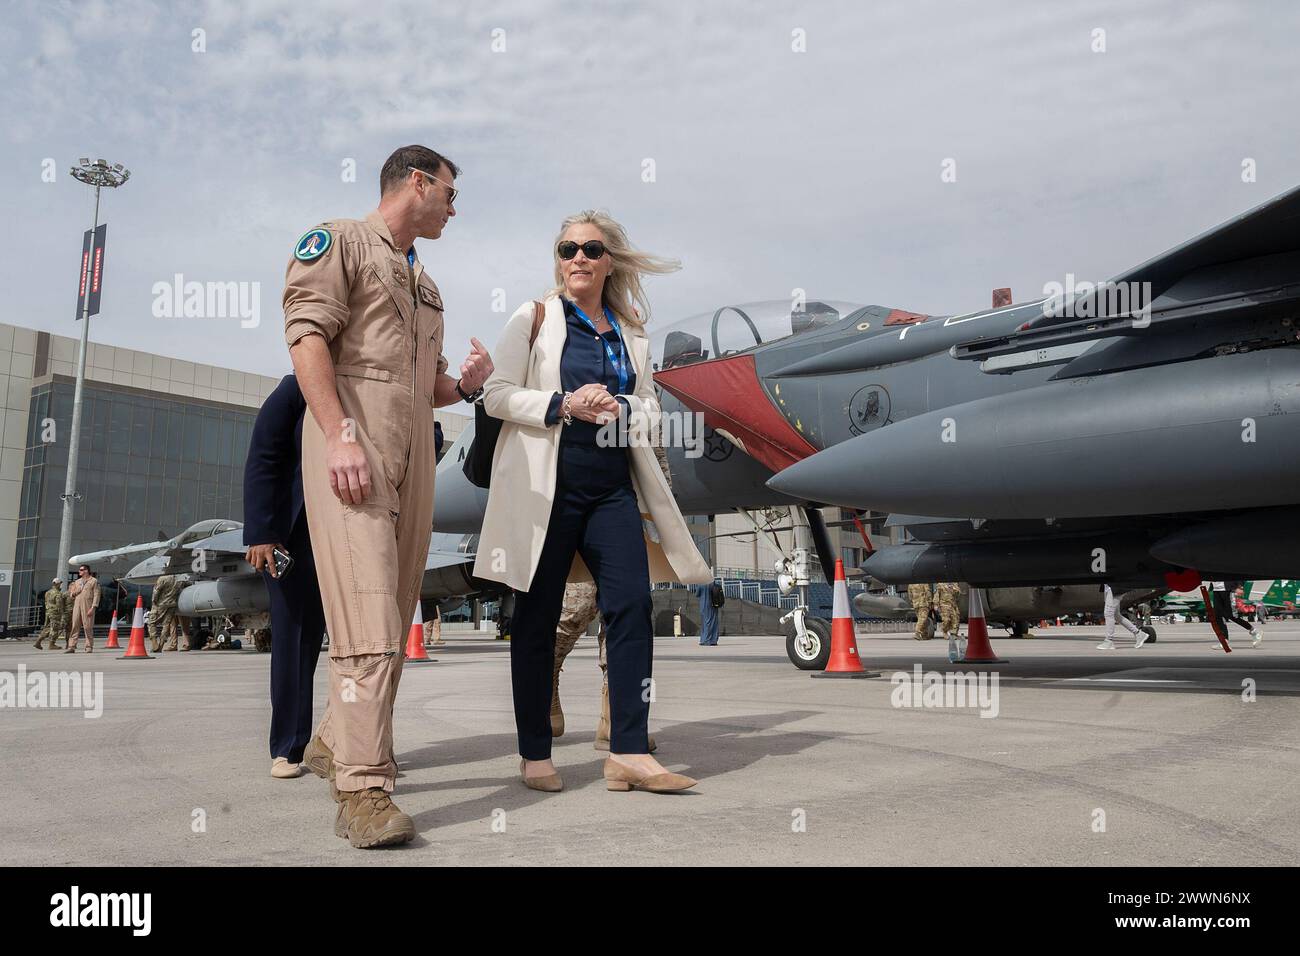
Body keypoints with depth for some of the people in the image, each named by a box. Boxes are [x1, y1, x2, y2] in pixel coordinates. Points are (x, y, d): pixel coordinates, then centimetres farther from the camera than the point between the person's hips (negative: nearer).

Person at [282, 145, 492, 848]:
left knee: (396, 610, 8)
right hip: (350, 436, -8)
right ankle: (362, 788, -15)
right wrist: (341, 436, -22)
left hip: (415, 447, 8)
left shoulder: (423, 282, 29)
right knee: (367, 613, -16)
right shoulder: (338, 241, 5)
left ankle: (336, 740, 24)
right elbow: (308, 336, -9)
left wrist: (465, 385, 7)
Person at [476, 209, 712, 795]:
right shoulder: (535, 318, 4)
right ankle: (535, 755, 15)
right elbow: (497, 394, -3)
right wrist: (563, 405, -17)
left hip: (613, 487, 4)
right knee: (538, 619, 3)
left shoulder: (631, 332, 16)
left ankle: (629, 753, -3)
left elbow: (651, 410, 16)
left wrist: (621, 409, -7)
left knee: (632, 605, -8)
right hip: (546, 488, -3)